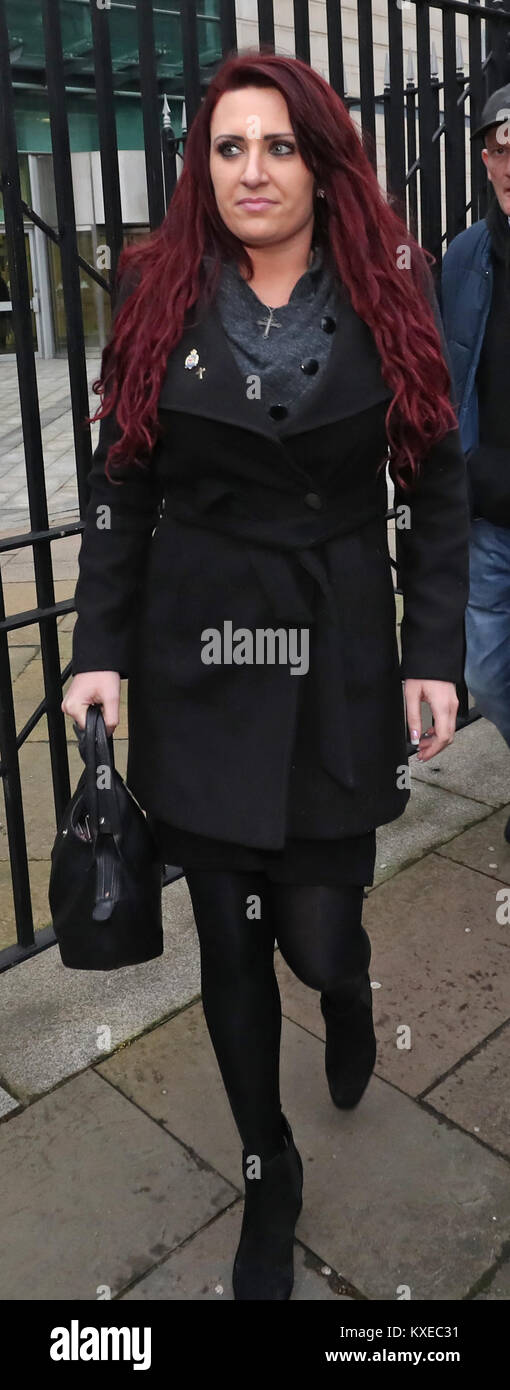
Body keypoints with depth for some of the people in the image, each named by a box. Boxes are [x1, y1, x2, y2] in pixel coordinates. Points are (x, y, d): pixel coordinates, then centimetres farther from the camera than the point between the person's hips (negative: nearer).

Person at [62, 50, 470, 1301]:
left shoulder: (386, 297, 2)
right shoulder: (161, 296, 3)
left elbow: (436, 491, 3)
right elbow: (120, 489, 3)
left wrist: (435, 656, -4)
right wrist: (98, 652, -3)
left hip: (339, 665, 0)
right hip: (196, 668, 1)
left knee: (318, 935, 3)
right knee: (231, 943, 9)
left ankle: (350, 993, 46)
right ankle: (268, 1178, 34)